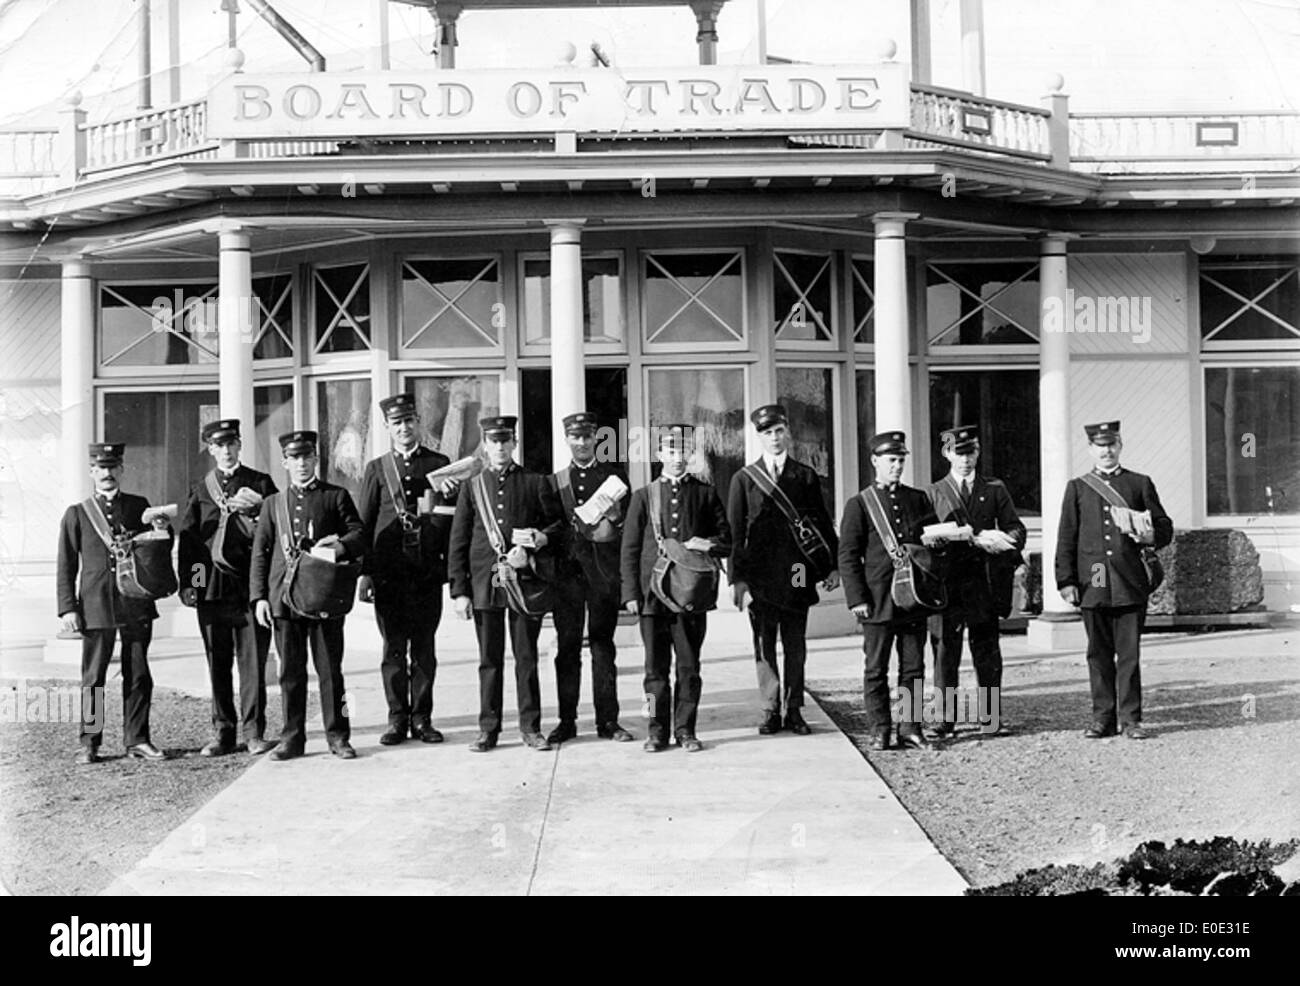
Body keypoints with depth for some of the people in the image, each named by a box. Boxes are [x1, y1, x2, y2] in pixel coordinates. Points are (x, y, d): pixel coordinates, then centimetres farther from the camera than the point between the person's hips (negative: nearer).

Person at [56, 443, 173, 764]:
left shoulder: (139, 506, 11)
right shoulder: (76, 514, 5)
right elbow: (66, 568, 4)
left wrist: (161, 528, -9)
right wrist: (67, 609, -4)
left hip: (137, 605, 2)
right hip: (96, 607, -2)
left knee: (138, 676, 5)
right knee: (93, 678, 2)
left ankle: (137, 740, 13)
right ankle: (89, 743, 11)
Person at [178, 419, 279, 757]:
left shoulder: (260, 484, 8)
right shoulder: (201, 490, 13)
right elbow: (187, 538, 11)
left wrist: (254, 510, -10)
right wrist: (185, 583, 3)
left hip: (251, 585, -2)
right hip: (211, 586, 2)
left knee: (252, 661, -4)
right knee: (218, 663, 6)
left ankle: (253, 732, 2)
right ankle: (222, 734, 13)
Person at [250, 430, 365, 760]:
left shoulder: (337, 496, 7)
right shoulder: (273, 503, 14)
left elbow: (359, 536, 4)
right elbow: (260, 552, 12)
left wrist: (339, 546, -18)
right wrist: (259, 597, 4)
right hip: (284, 599, 2)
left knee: (330, 670, 1)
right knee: (290, 673, 5)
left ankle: (337, 737, 9)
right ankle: (292, 739, 13)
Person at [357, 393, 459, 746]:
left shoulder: (440, 465, 8)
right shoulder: (377, 469, 7)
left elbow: (453, 520, 9)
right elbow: (364, 524, 6)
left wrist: (451, 569, -3)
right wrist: (364, 573, 0)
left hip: (427, 573, 0)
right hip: (388, 572, 0)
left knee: (424, 649, 4)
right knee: (393, 648, 3)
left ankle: (422, 718, 11)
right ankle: (397, 719, 11)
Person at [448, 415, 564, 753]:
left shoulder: (535, 483, 7)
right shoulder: (473, 487, 8)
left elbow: (559, 522, 12)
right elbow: (458, 543, 7)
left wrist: (541, 538, -10)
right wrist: (459, 591, 1)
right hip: (485, 582, 1)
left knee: (527, 657, 3)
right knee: (490, 660, 5)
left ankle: (531, 727, 11)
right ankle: (488, 729, 12)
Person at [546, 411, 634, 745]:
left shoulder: (614, 475, 10)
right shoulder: (555, 481, 13)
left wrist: (615, 515, -12)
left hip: (604, 570, -1)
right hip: (568, 570, 1)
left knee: (603, 645, 1)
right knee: (567, 646, 0)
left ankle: (607, 720, 6)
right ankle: (566, 720, 6)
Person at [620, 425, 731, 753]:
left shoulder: (706, 494, 9)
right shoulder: (644, 496, 8)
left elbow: (727, 542, 10)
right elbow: (630, 548, 6)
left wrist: (708, 545, -12)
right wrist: (631, 593, -2)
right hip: (653, 594, 0)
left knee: (689, 666, 3)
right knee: (656, 667, 3)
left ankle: (685, 730, 12)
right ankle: (658, 731, 11)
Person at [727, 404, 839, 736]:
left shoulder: (806, 476, 8)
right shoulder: (744, 479, 4)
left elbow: (823, 523, 11)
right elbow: (734, 531, 2)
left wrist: (833, 565, 3)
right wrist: (737, 577, -5)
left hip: (797, 574, 1)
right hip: (760, 575, -1)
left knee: (796, 645, 5)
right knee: (764, 644, 2)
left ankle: (794, 710, 12)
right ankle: (770, 711, 9)